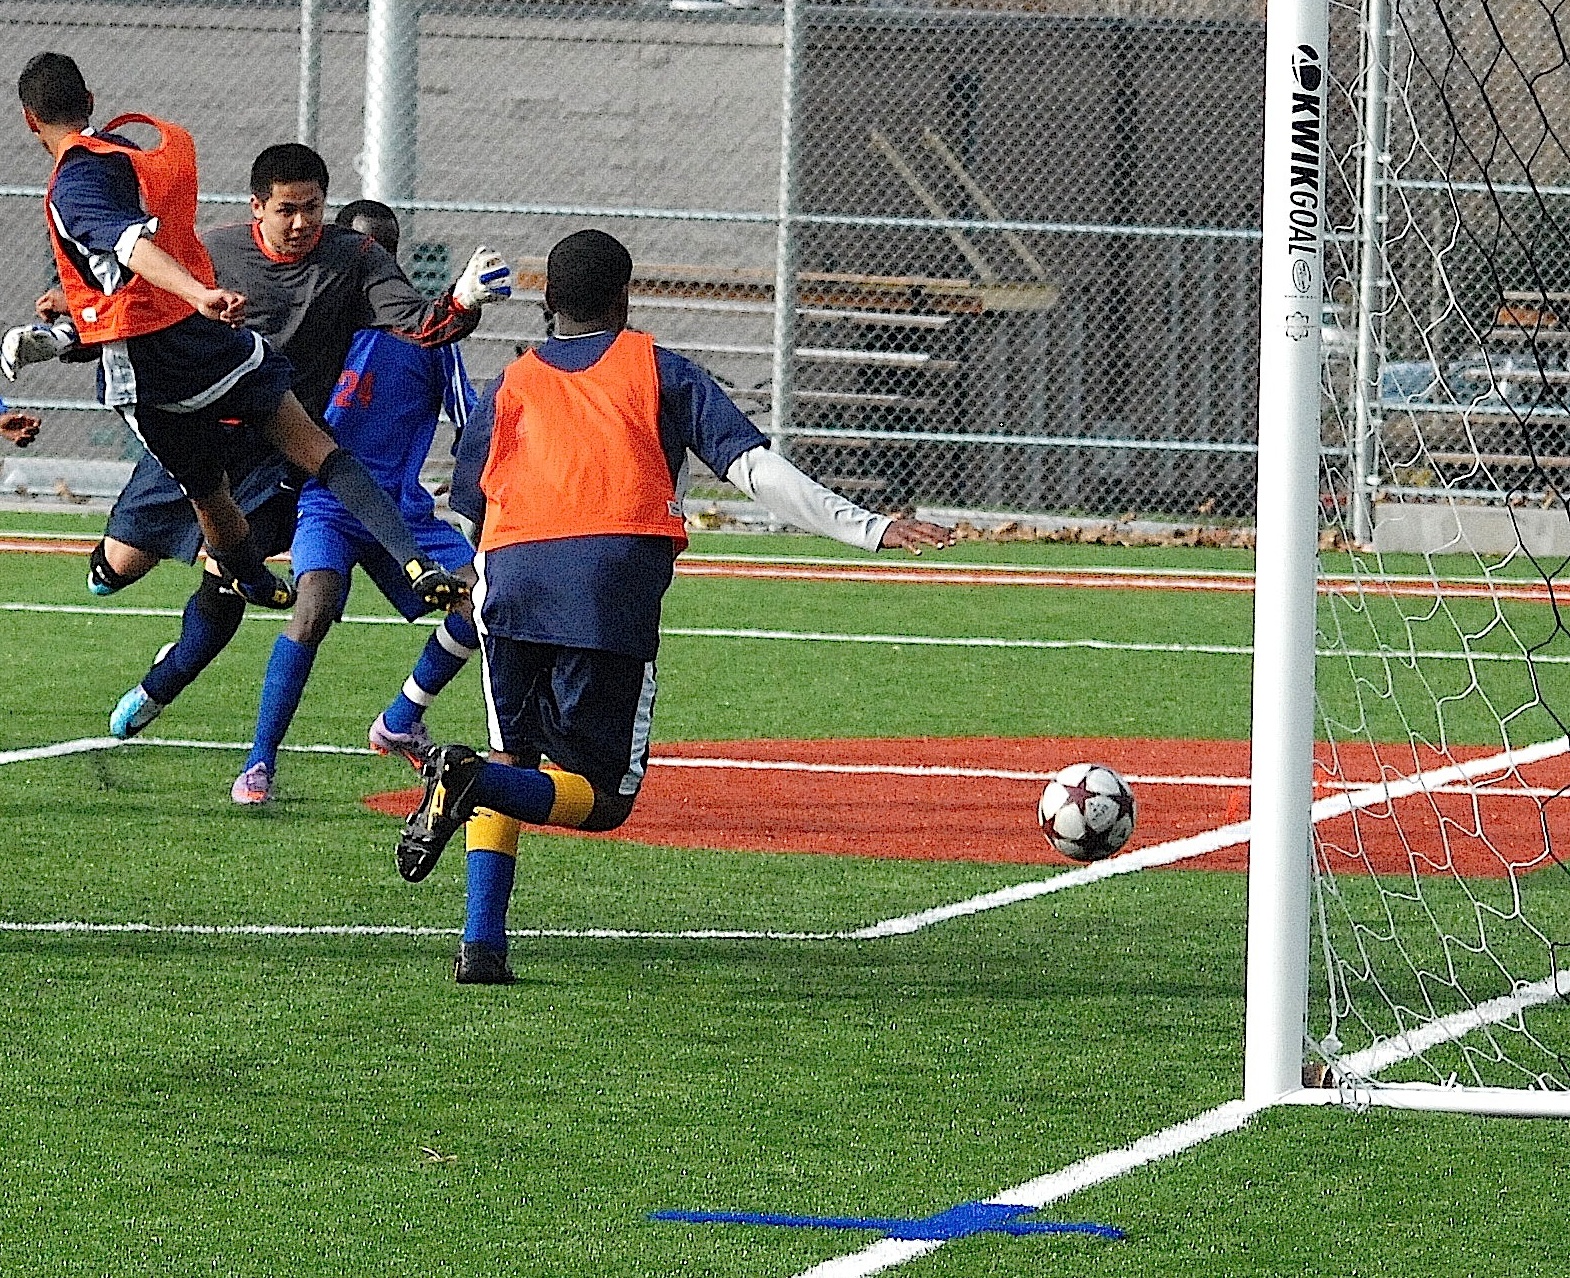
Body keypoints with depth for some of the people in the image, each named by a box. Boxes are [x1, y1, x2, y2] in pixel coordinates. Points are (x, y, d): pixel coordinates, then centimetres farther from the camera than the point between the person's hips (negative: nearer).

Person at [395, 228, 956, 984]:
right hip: (614, 579, -3)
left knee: (514, 758, 20)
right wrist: (867, 530, 2)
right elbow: (754, 467, 5)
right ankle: (472, 779, -29)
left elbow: (468, 505, 18)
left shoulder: (509, 386, 23)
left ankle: (481, 943, 1)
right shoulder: (657, 369, 16)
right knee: (601, 794, 2)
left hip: (510, 579, 3)